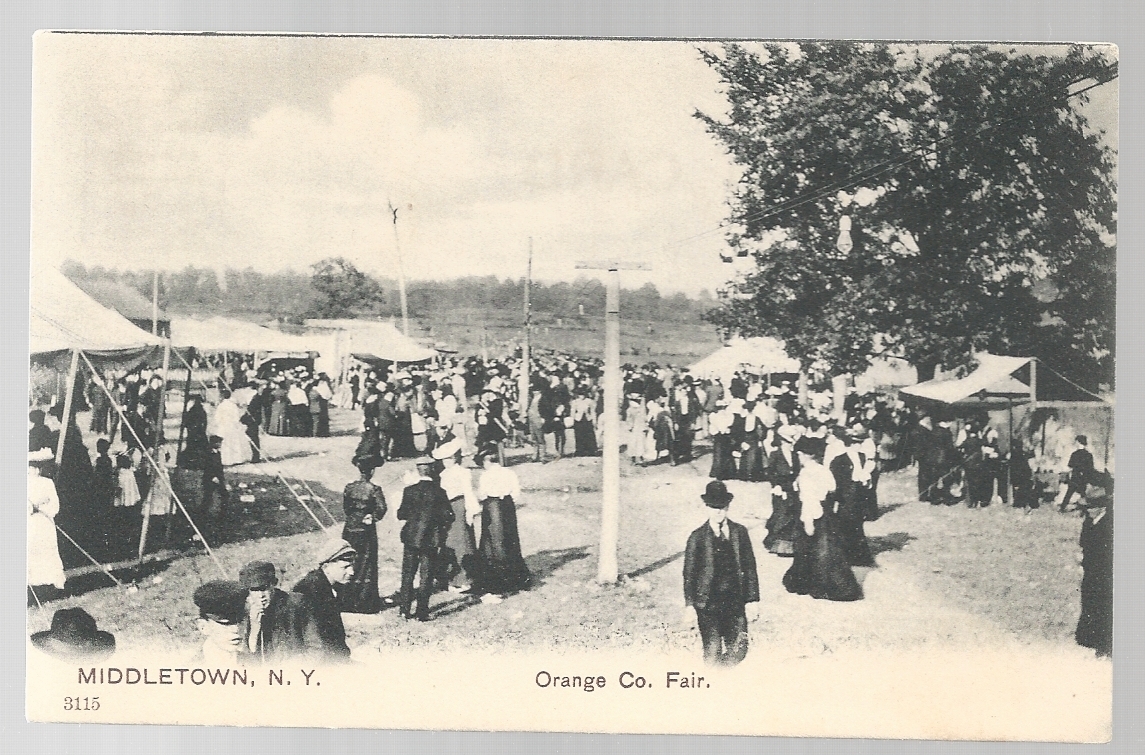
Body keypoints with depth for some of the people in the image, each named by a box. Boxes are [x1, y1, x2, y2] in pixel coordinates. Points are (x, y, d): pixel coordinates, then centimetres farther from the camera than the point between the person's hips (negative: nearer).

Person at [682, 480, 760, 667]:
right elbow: (689, 572, 1)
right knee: (712, 652, -1)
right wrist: (690, 604, -2)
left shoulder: (740, 532, 5)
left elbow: (749, 566, 7)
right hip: (708, 601, -2)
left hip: (735, 600, 2)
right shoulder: (697, 537, -2)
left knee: (738, 649, 4)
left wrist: (751, 597, 3)